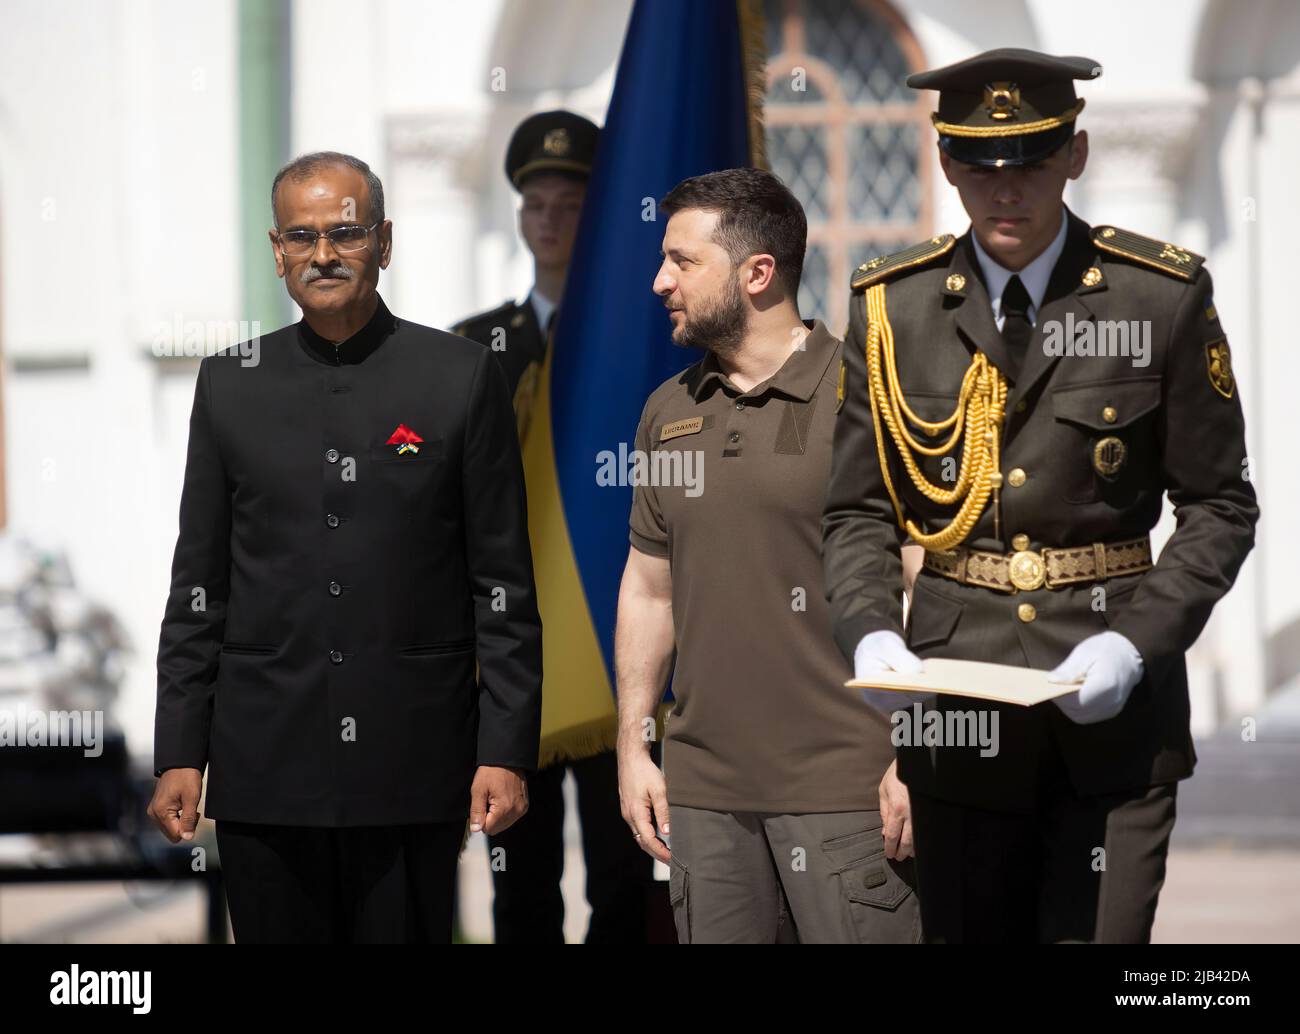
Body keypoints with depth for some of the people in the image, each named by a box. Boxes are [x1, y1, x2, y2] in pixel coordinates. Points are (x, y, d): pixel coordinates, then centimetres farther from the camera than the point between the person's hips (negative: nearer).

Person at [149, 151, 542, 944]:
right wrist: (179, 754, 4)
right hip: (265, 772, 2)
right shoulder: (231, 385, 8)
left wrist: (507, 752, -5)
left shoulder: (461, 378, 2)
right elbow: (198, 586, 10)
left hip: (412, 777, -2)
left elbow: (504, 584, 1)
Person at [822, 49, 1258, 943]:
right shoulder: (893, 307, 4)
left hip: (1113, 707, -2)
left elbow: (1219, 507, 1)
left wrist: (1137, 643, -14)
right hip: (955, 697, 2)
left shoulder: (1163, 297, -2)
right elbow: (858, 512, 8)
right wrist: (869, 633, -12)